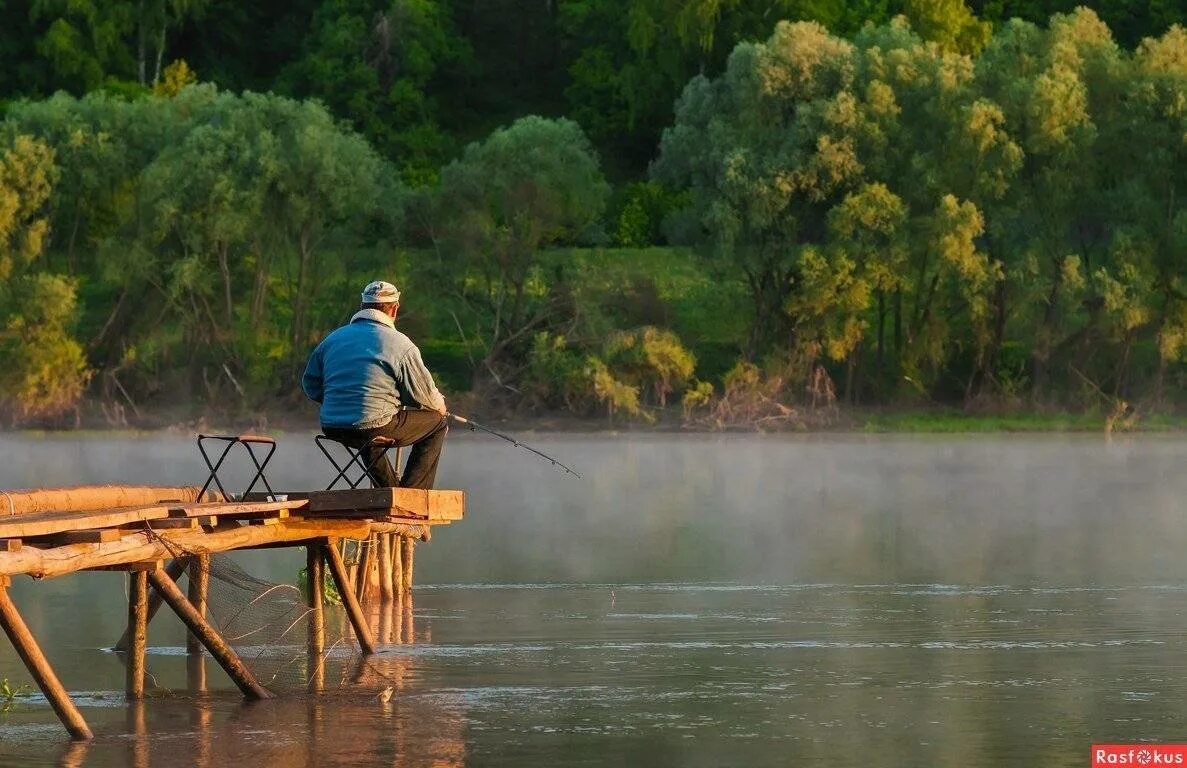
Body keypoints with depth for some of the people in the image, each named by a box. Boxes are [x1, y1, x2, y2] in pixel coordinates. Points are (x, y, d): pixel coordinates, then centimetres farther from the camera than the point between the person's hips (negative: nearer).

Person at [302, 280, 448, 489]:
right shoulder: (399, 343, -6)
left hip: (332, 430, 6)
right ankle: (413, 493, 9)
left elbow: (311, 385, 19)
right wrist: (440, 407, 21)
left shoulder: (332, 339, 11)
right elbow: (424, 394, -1)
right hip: (376, 429, -6)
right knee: (437, 422, 12)